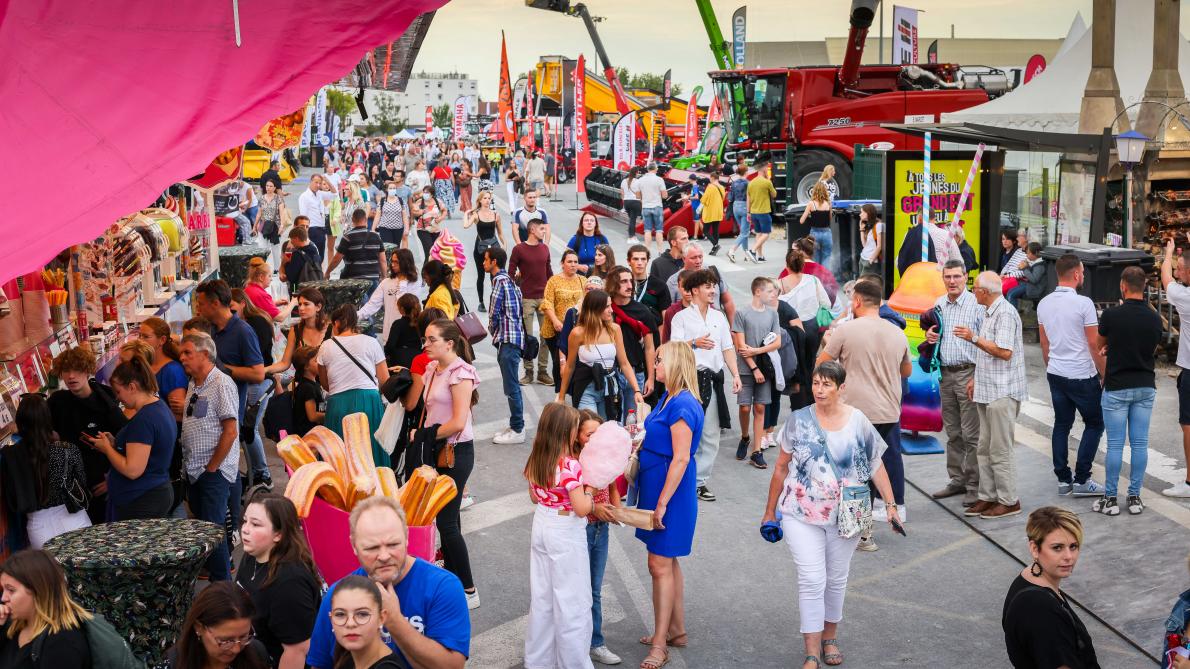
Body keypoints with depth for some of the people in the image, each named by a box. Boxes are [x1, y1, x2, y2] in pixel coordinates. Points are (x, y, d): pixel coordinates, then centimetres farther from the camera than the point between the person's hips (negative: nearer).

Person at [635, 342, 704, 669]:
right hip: (656, 484, 10)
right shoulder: (668, 399, 9)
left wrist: (662, 502, -23)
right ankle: (677, 631, 30)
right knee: (668, 562, 17)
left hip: (670, 489, -10)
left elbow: (681, 459, -23)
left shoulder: (683, 404, -21)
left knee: (660, 565, -4)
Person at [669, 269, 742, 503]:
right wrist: (694, 342, -22)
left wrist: (735, 374, 3)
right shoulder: (682, 317, 1)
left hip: (713, 378, 5)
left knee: (711, 435, 6)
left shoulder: (719, 317, 16)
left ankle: (700, 481, 14)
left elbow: (727, 348, 13)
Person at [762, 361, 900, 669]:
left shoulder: (858, 422, -5)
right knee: (812, 580, -7)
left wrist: (890, 504, -5)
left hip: (845, 516, 1)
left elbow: (876, 466, 3)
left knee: (836, 579, 14)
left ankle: (830, 637, 34)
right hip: (802, 514, -1)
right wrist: (770, 510, 7)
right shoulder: (798, 420, -5)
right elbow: (781, 467, 3)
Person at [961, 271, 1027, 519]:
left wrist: (974, 338, -19)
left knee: (1000, 450, -4)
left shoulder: (1005, 313, -15)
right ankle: (988, 497, 17)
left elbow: (1004, 352, -22)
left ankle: (1009, 501, 4)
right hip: (988, 392, 10)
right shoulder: (990, 312, 17)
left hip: (1002, 393, -10)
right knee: (985, 448, 11)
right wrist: (976, 378, 21)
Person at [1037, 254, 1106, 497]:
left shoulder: (1043, 304, 4)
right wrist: (1104, 374, -3)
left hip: (1056, 375, 6)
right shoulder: (1083, 303, -16)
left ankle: (1063, 479, 14)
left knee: (1061, 425, 12)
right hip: (1082, 375, -6)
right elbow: (1094, 345, -12)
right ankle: (1081, 480, 3)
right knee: (1094, 424, 6)